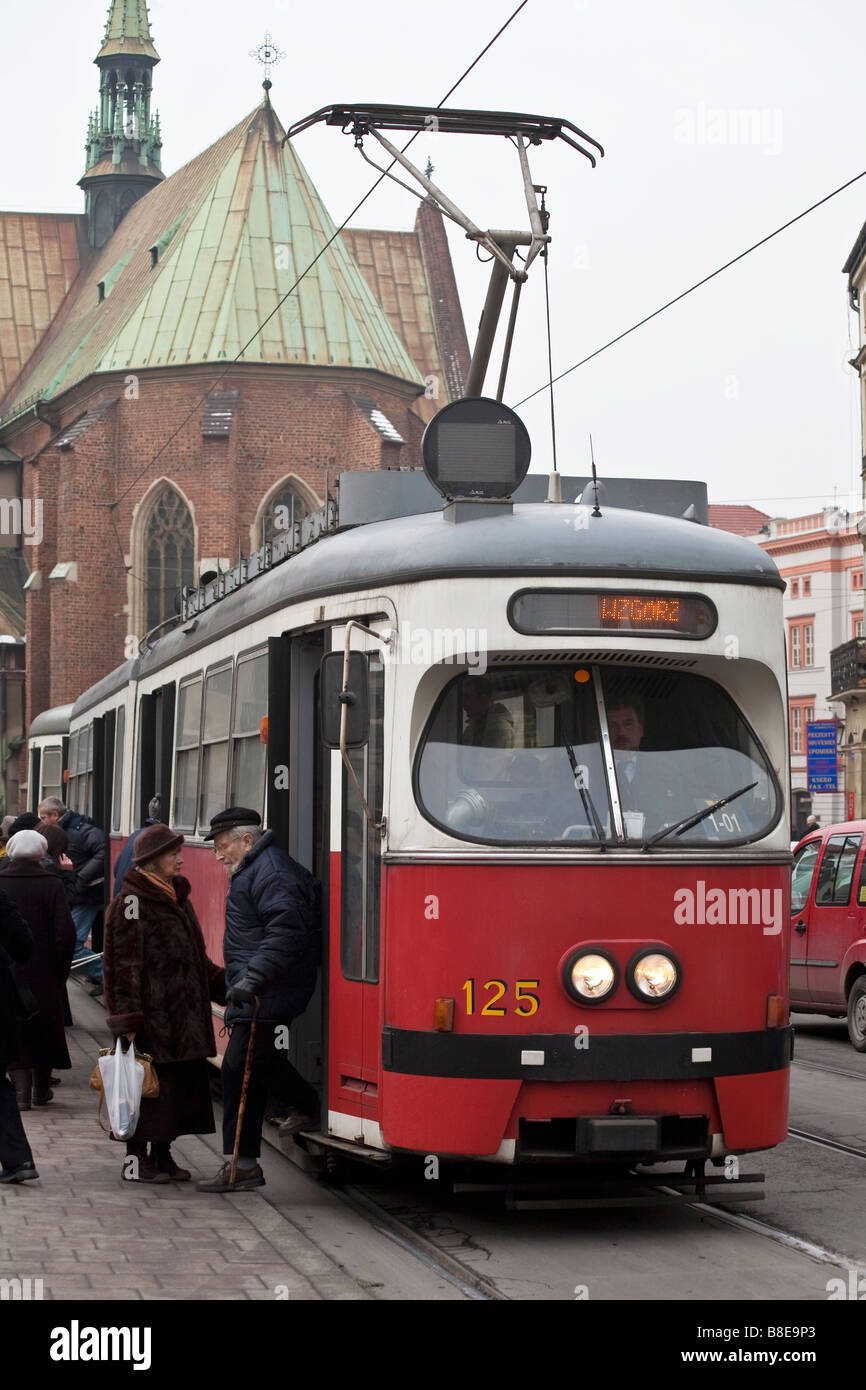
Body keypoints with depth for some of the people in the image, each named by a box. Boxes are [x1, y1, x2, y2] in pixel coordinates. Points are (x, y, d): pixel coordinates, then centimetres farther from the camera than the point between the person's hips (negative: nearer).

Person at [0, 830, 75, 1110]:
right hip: (43, 972, 0)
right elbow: (65, 932, -15)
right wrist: (61, 970, -4)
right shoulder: (51, 885, -10)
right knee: (44, 1031, 16)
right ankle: (41, 1089, 28)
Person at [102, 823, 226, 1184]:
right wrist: (126, 1019, -18)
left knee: (180, 1084, 10)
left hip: (182, 1018, 9)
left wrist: (227, 982, 15)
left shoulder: (178, 898, 17)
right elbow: (124, 965, -14)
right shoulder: (131, 903, -10)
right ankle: (136, 1159, 6)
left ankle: (162, 1156, 20)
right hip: (152, 1016, -9)